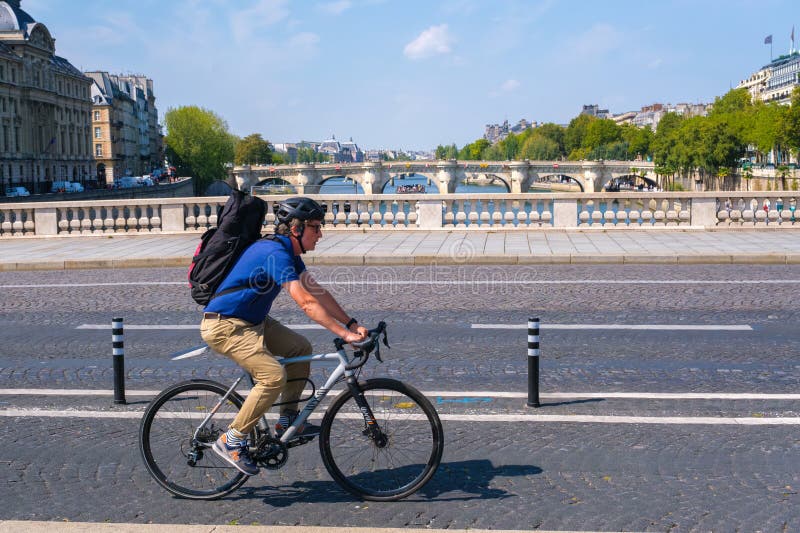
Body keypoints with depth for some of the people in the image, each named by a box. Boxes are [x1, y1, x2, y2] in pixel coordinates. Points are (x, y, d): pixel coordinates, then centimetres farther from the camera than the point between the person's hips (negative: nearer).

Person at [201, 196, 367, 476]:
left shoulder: (288, 251, 7)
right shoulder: (275, 253, -25)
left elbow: (318, 292, 8)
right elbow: (307, 303, -31)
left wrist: (352, 323, 2)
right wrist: (345, 334, -31)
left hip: (251, 320, 10)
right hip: (225, 325, -10)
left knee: (300, 348, 7)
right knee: (273, 376, -20)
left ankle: (287, 421, 16)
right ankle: (232, 441, -6)